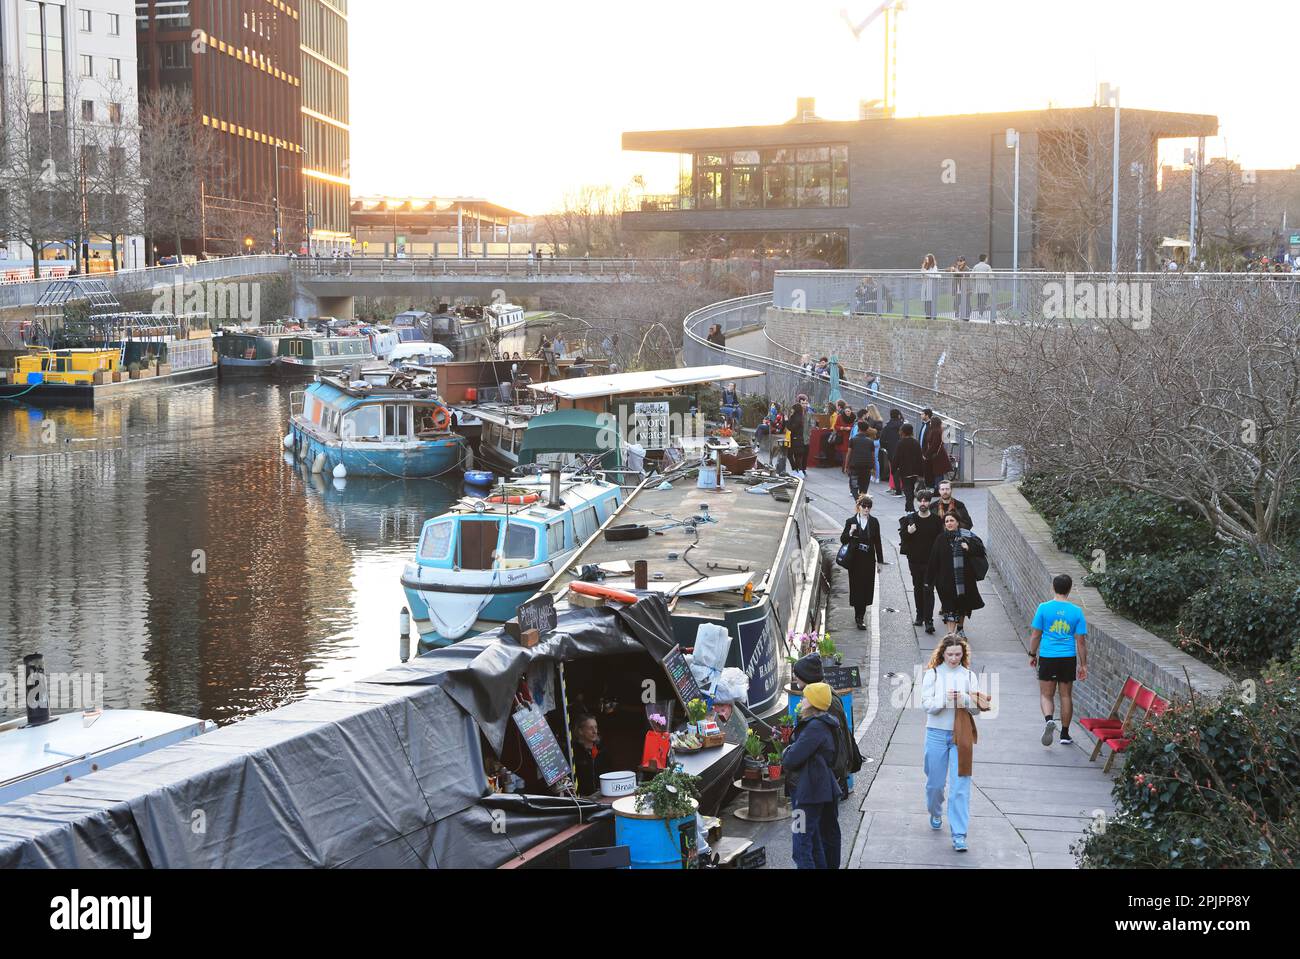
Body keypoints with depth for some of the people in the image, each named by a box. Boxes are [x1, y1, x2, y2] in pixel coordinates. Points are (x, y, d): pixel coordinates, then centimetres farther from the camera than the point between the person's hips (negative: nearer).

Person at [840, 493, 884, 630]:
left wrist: (880, 561, 9)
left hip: (869, 560, 2)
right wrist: (850, 532, -22)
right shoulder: (851, 521, -3)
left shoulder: (874, 522, 4)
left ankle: (859, 616, 14)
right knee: (857, 587, -3)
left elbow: (877, 542, 8)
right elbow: (843, 540, -1)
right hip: (855, 561, -2)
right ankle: (859, 618, 2)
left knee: (867, 588, 2)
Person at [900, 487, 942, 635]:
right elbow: (902, 537, 8)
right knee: (917, 588, 14)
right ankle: (920, 616, 27)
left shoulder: (937, 520, -3)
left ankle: (929, 621, -11)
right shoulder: (910, 519, 3)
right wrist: (908, 532, -14)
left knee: (928, 589, -9)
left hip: (931, 561, -3)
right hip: (915, 560, 3)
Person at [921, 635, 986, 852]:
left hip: (961, 736, 0)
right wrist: (945, 699, -23)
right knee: (935, 782, 11)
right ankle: (935, 814, 42)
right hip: (937, 733, 0)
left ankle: (959, 834, -5)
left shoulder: (969, 676, 4)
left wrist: (965, 699, -18)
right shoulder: (932, 674, 0)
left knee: (960, 785, -6)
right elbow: (927, 704, -7)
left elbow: (977, 709, 2)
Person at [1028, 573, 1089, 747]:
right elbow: (1081, 641, -1)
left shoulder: (1044, 608, -6)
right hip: (1069, 659, 1)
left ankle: (1048, 719, -21)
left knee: (1046, 694, 7)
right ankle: (1065, 734, 18)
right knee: (1066, 695, 12)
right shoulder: (1076, 611, -3)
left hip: (1047, 657, -1)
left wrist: (1032, 655, 12)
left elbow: (1035, 635, -2)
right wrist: (1083, 665, 7)